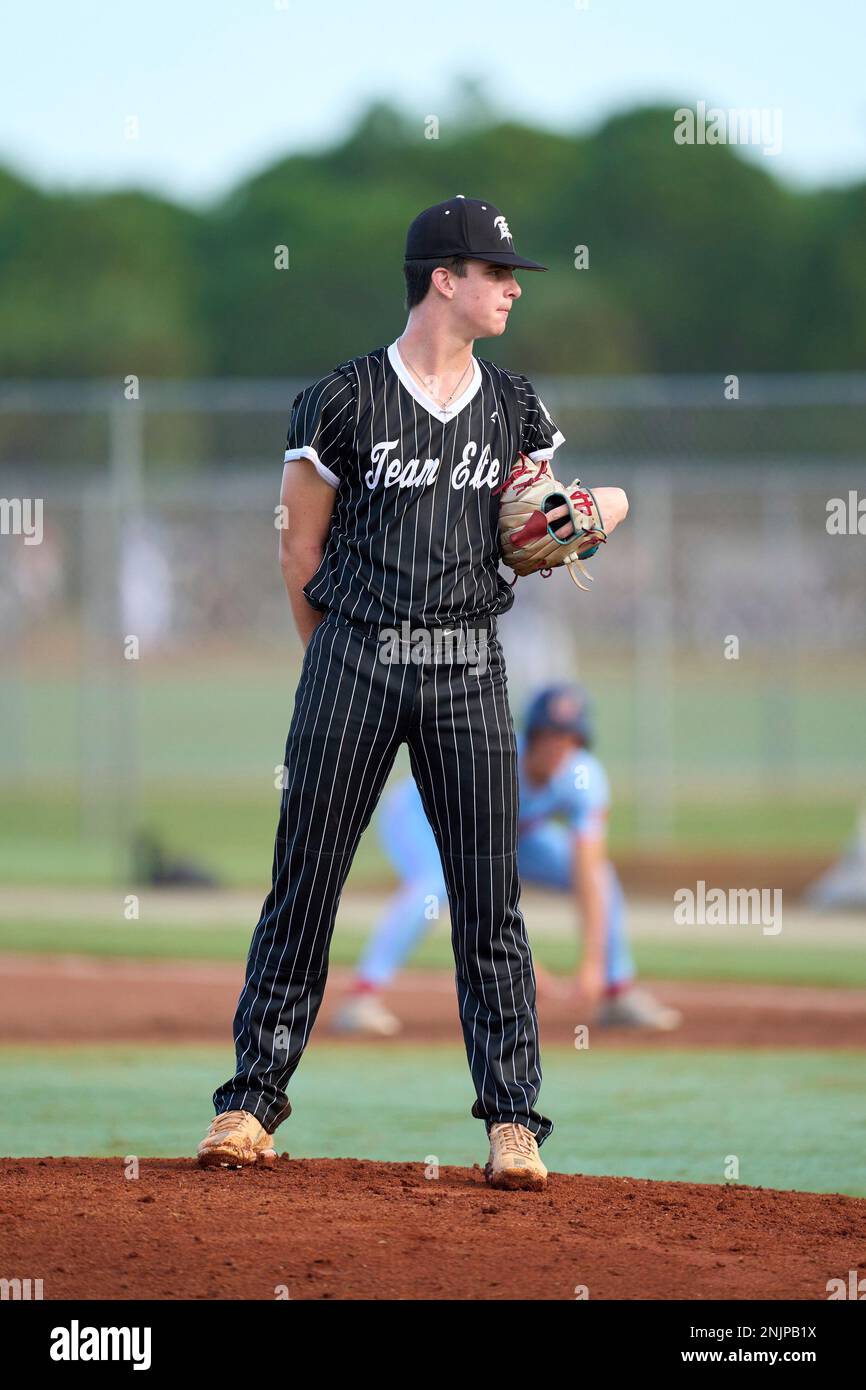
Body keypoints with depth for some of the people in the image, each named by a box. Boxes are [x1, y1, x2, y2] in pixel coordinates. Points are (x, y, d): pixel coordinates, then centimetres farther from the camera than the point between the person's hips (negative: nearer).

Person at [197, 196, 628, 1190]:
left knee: (490, 896, -2)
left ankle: (513, 1121, 0)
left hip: (468, 669, 3)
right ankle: (252, 1101, 7)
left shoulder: (514, 409, 12)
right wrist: (337, 661, 4)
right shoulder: (343, 401, -1)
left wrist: (599, 511, -3)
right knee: (303, 883, 0)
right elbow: (301, 546, 4)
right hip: (352, 659, -3)